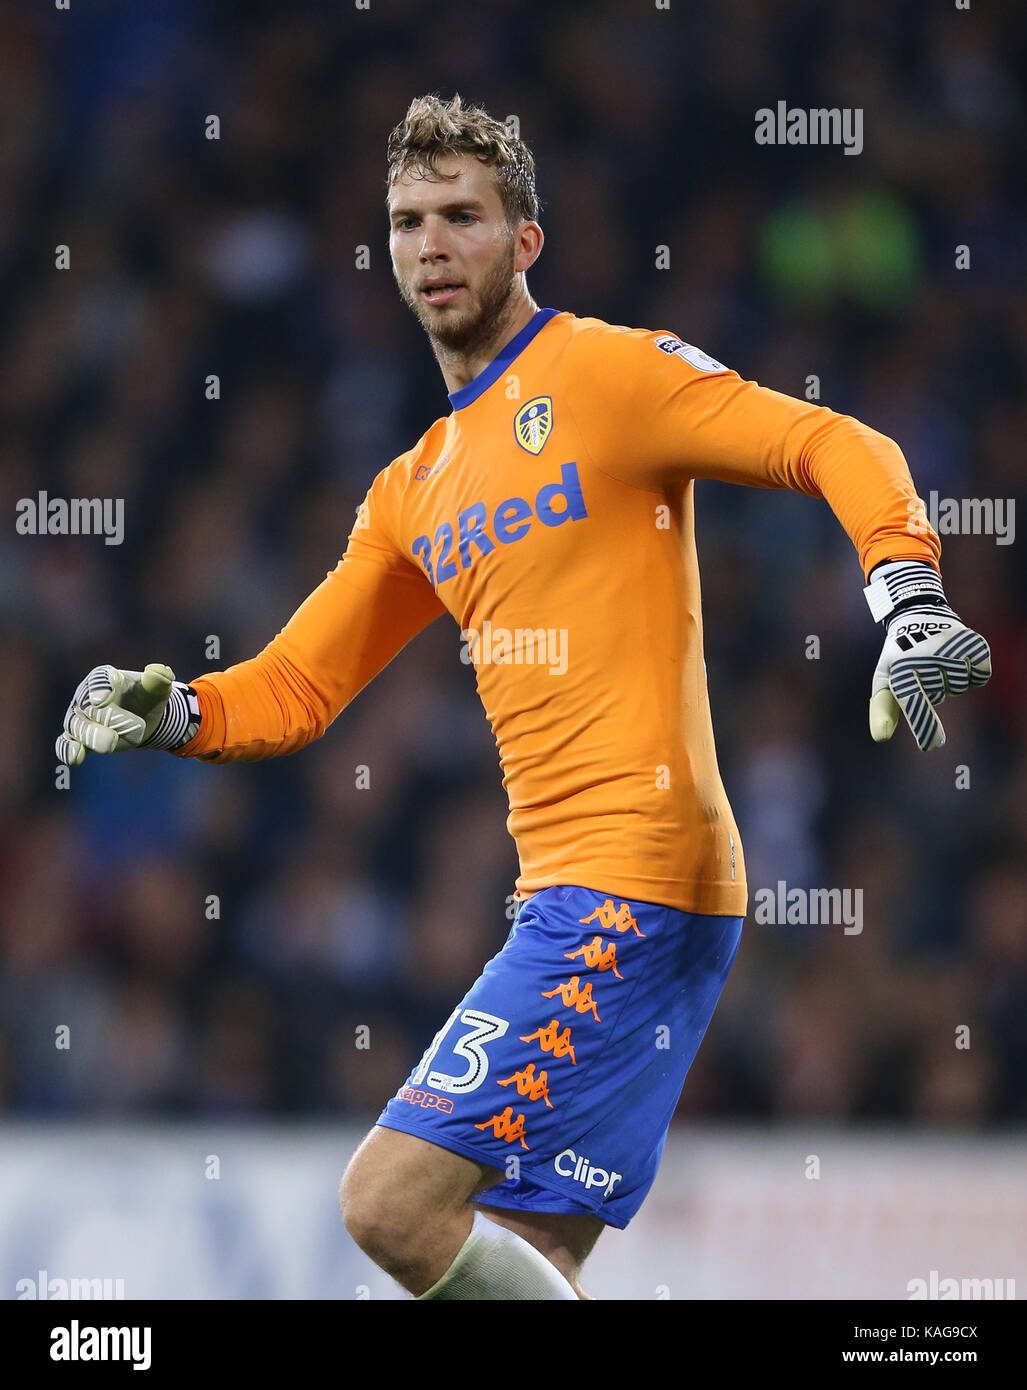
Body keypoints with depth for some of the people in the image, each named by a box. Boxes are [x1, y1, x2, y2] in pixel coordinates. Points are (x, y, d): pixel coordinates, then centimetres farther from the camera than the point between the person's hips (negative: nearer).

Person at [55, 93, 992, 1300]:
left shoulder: (609, 370, -2)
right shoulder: (413, 496, 21)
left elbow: (840, 449, -9)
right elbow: (292, 689, 23)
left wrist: (908, 604, -25)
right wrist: (168, 714, 4)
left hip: (633, 878, -8)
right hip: (565, 898, 8)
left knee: (393, 1205, -15)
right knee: (516, 1264, 5)